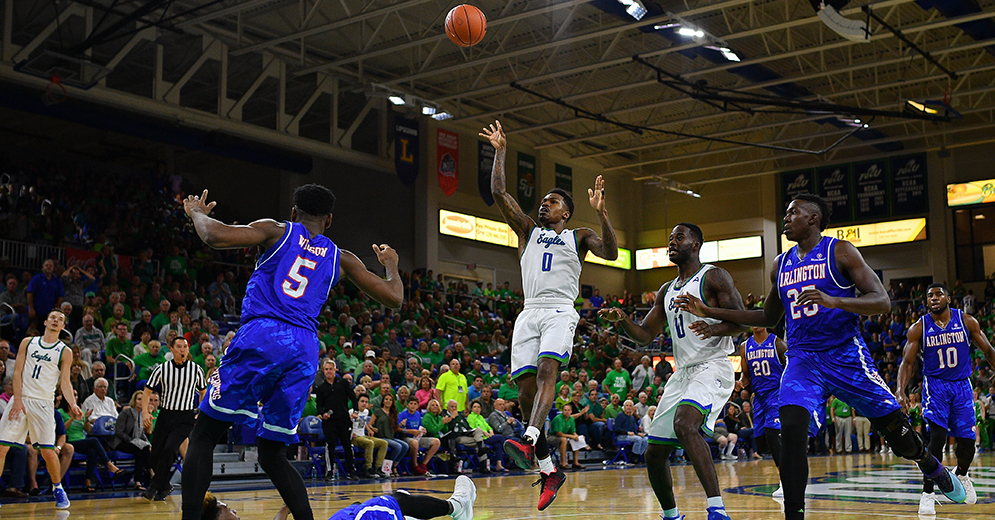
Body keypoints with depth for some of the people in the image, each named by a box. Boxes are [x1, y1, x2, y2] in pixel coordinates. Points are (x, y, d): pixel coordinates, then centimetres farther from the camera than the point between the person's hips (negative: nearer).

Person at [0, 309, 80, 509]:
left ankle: (58, 489, 13)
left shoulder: (64, 352, 6)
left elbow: (65, 383, 3)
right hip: (20, 399, 2)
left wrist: (72, 404, -14)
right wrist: (17, 399, -8)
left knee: (48, 451, -8)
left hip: (43, 403, -2)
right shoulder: (27, 342, 10)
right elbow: (18, 372, 4)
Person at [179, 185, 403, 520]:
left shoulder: (276, 231, 14)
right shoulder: (341, 259, 21)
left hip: (261, 336, -3)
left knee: (203, 436, 4)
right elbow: (394, 298, 22)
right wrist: (390, 264, 43)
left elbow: (215, 236, -2)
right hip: (305, 350, 3)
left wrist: (197, 213, 21)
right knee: (272, 454, 16)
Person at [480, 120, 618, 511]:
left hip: (560, 312, -3)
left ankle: (529, 441, -48)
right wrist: (500, 151, 10)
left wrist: (601, 212, -14)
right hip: (529, 313, 4)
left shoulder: (578, 237, 15)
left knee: (547, 368, -30)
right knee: (525, 392, -4)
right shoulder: (527, 230, 22)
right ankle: (548, 471, 4)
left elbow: (611, 253, -4)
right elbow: (498, 192, 14)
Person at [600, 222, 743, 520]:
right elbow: (644, 336, 18)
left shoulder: (713, 277, -2)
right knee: (654, 454, 6)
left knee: (684, 423, -36)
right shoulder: (667, 291, 19)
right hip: (682, 373, 8)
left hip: (712, 367, -8)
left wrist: (712, 328, -31)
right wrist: (622, 319, -2)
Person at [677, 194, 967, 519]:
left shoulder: (840, 252, -4)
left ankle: (932, 468, 37)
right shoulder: (780, 266, 12)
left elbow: (882, 302, -11)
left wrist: (833, 301, -29)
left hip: (846, 355, -3)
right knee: (791, 431, -21)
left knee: (895, 429, 3)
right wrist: (709, 312, 16)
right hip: (802, 359, 3)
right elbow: (768, 318, 23)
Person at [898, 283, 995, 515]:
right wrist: (900, 390, -22)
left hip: (962, 385, 2)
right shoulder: (919, 328, -8)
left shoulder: (967, 321, -5)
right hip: (935, 385, -2)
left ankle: (961, 475, 36)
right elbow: (907, 362, -8)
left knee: (967, 440, 2)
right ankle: (927, 493, -11)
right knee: (937, 436, -18)